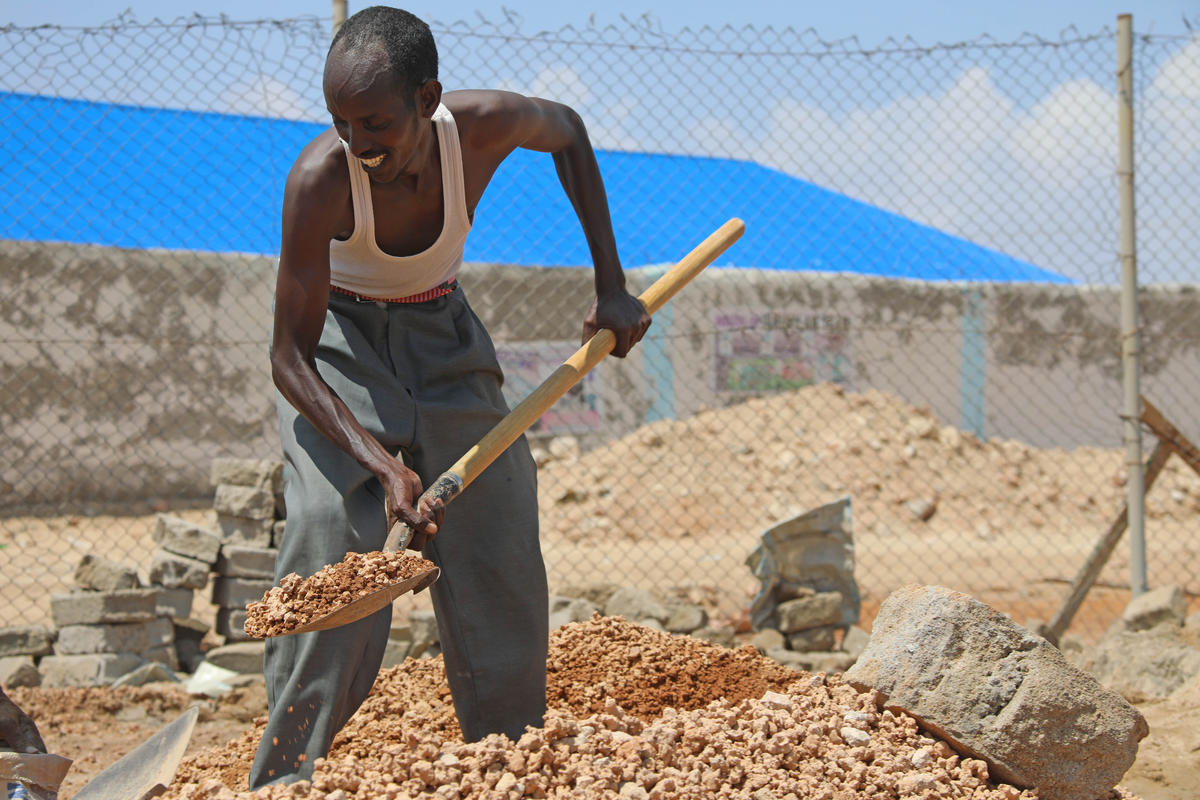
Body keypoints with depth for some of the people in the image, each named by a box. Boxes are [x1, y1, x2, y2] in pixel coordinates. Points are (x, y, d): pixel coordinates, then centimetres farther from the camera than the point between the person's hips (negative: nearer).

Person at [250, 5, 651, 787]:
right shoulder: (320, 179, -33)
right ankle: (282, 781, -13)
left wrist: (612, 285, -2)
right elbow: (290, 357, -26)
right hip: (337, 347, -3)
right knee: (335, 539, -21)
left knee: (502, 563, -1)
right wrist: (383, 465, -39)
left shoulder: (487, 125, -26)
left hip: (445, 340, 4)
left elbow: (567, 130, 1)